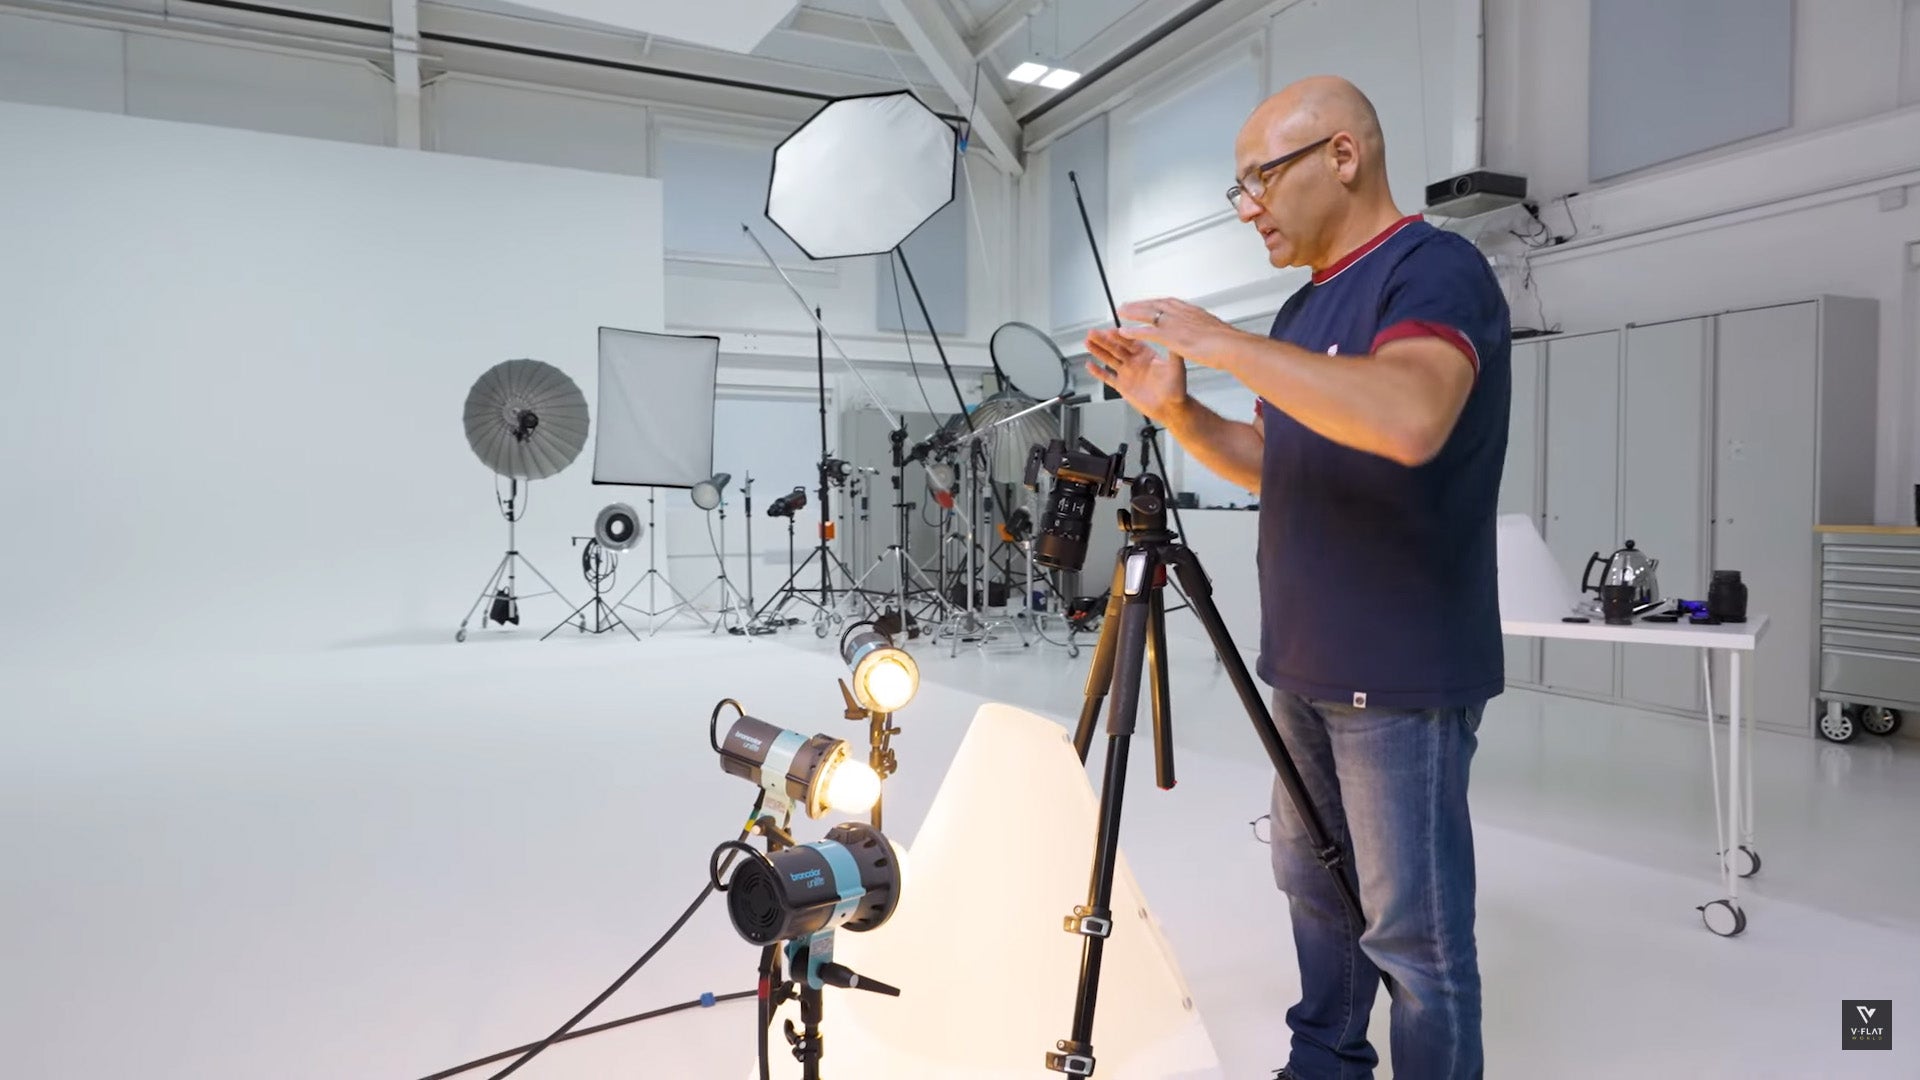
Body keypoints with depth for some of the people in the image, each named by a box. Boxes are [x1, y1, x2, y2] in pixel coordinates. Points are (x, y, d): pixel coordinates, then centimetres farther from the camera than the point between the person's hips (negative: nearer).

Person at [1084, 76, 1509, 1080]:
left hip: (1402, 677, -9)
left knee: (1412, 930, 1)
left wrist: (1217, 340, -27)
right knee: (1315, 887, 20)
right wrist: (1175, 408, 3)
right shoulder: (1304, 309, 14)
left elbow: (1409, 417, -34)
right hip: (1307, 668, 9)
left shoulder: (1435, 270, -13)